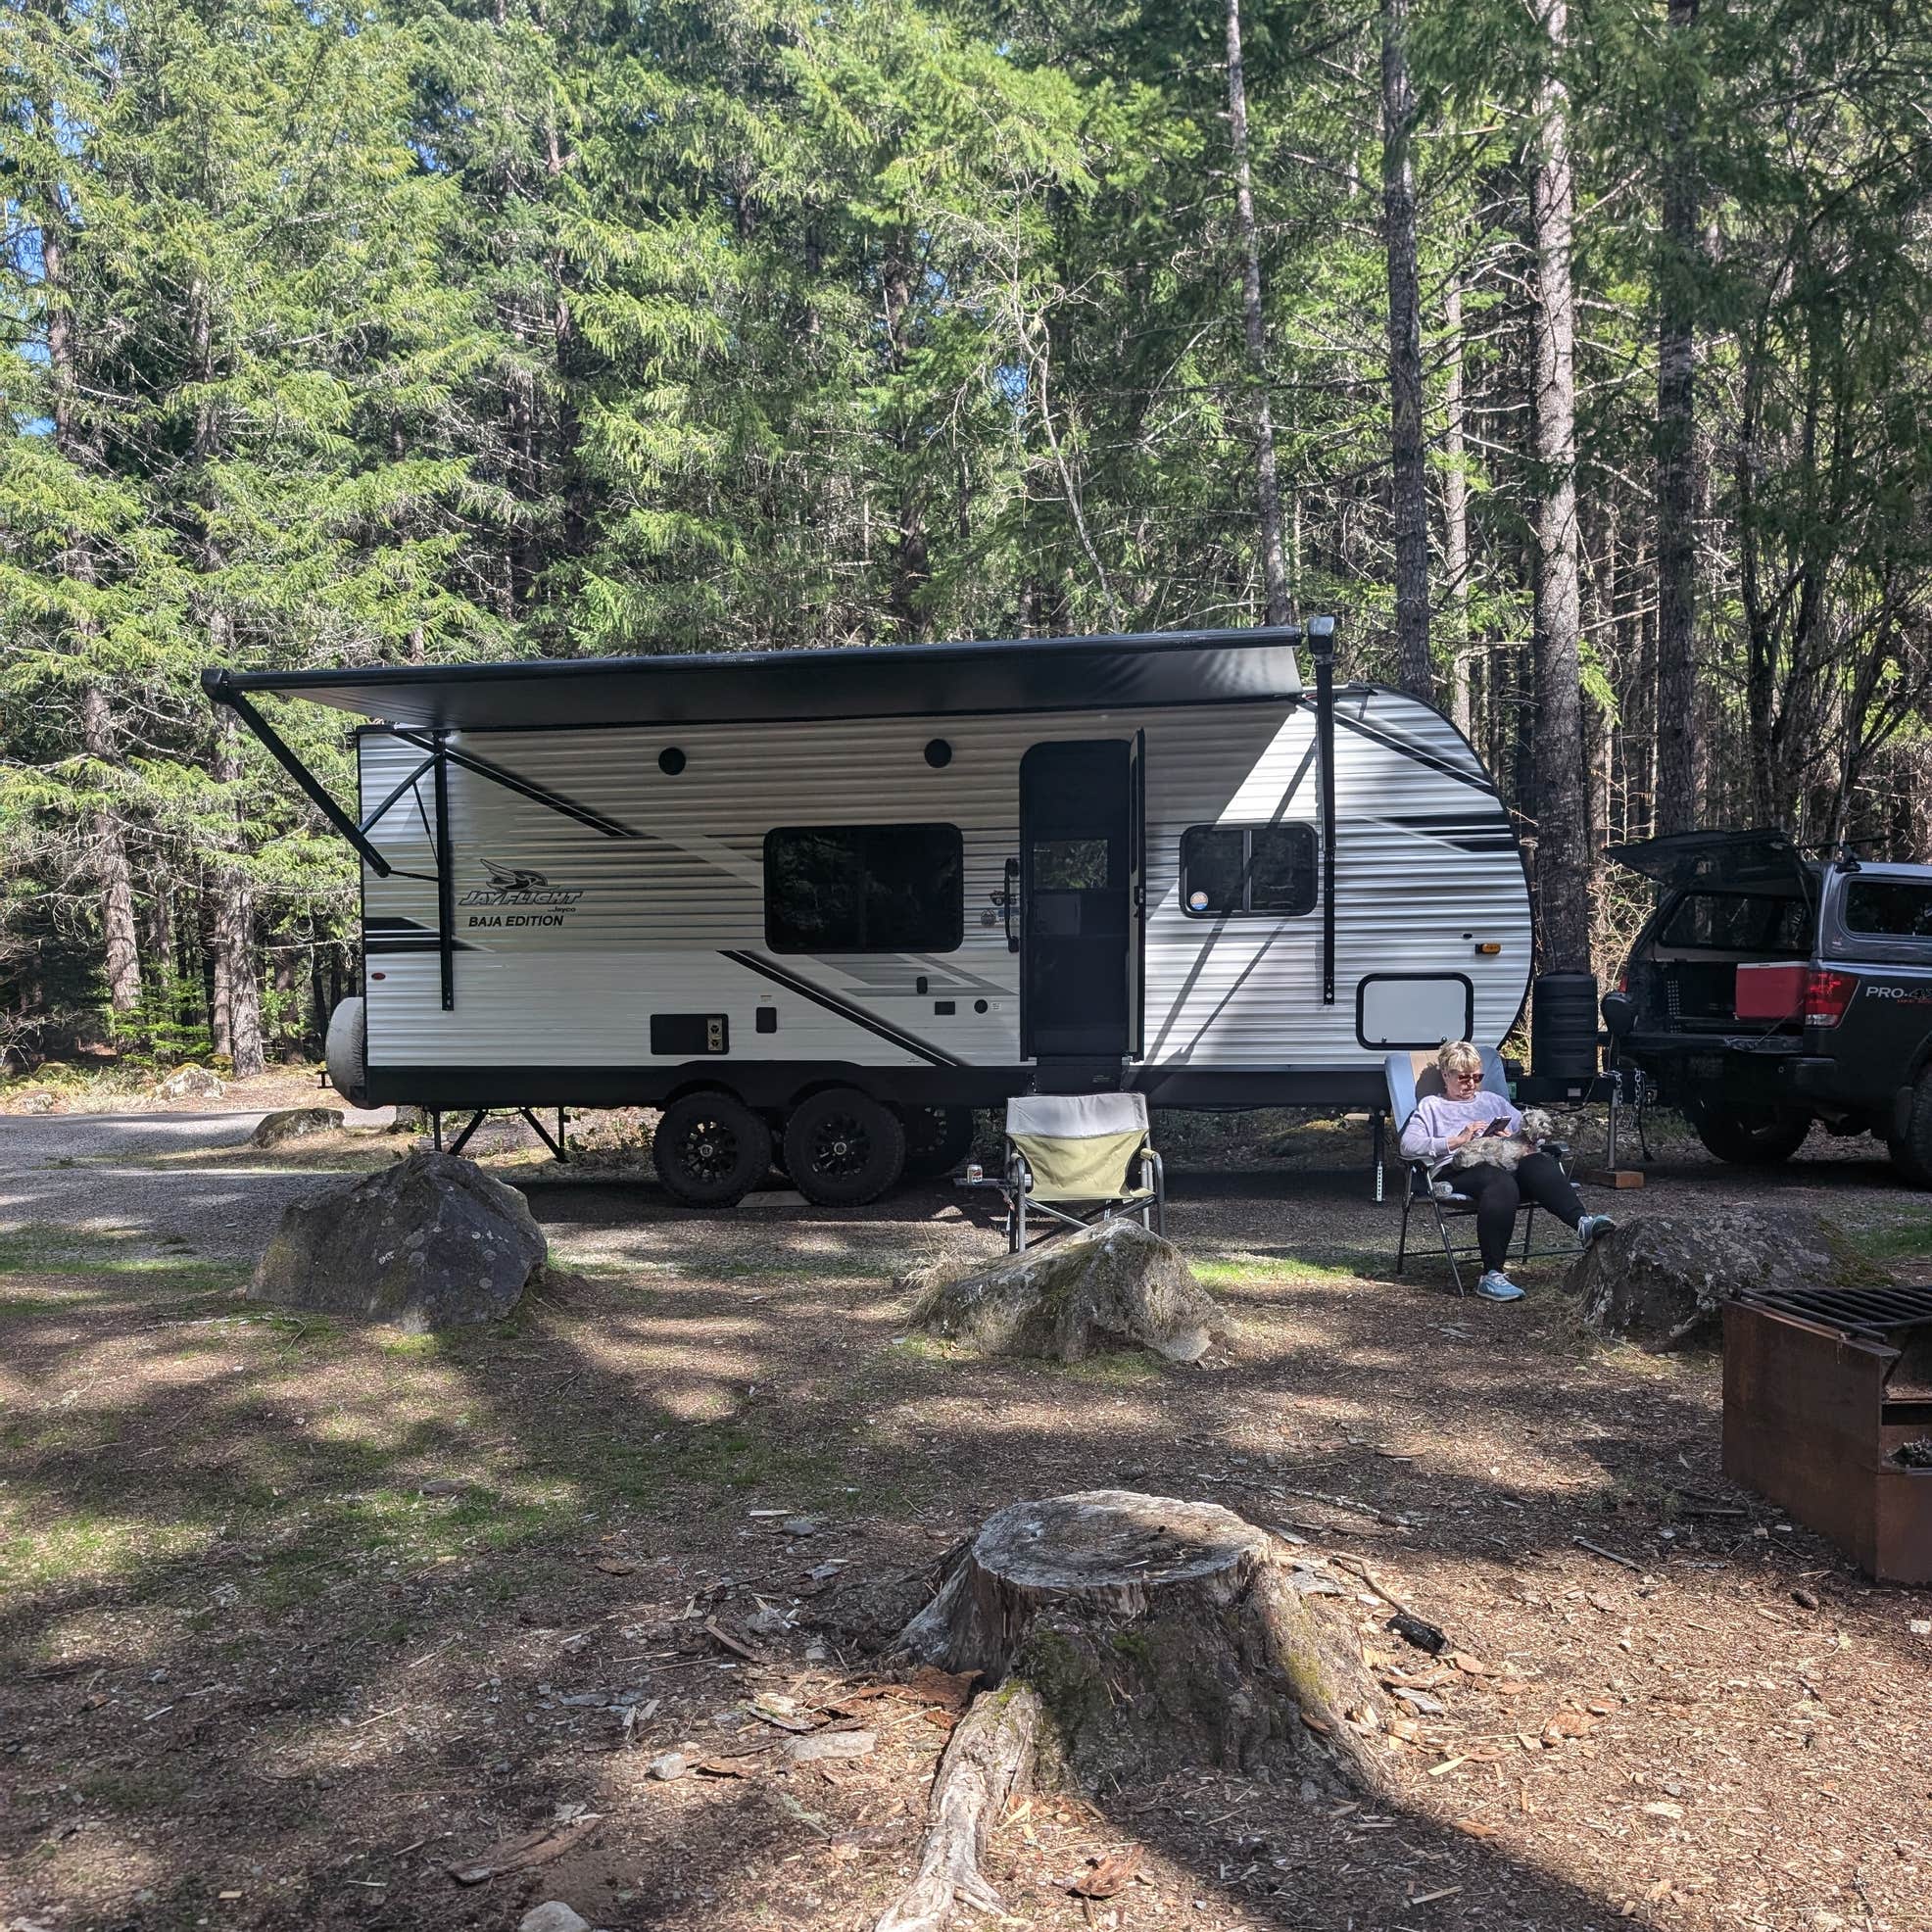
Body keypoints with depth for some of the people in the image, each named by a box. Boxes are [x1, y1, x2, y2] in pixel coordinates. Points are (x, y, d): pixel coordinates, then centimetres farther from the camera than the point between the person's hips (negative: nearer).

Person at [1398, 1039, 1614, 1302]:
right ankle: (1492, 1275, -46)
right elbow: (1408, 1145, 5)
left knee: (1539, 1162, -32)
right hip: (1459, 1169, -4)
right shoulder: (1432, 1105, 22)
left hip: (1507, 1160, 4)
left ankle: (1582, 1223, -51)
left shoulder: (1493, 1100, 37)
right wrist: (1457, 1140, -3)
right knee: (1501, 1182, -39)